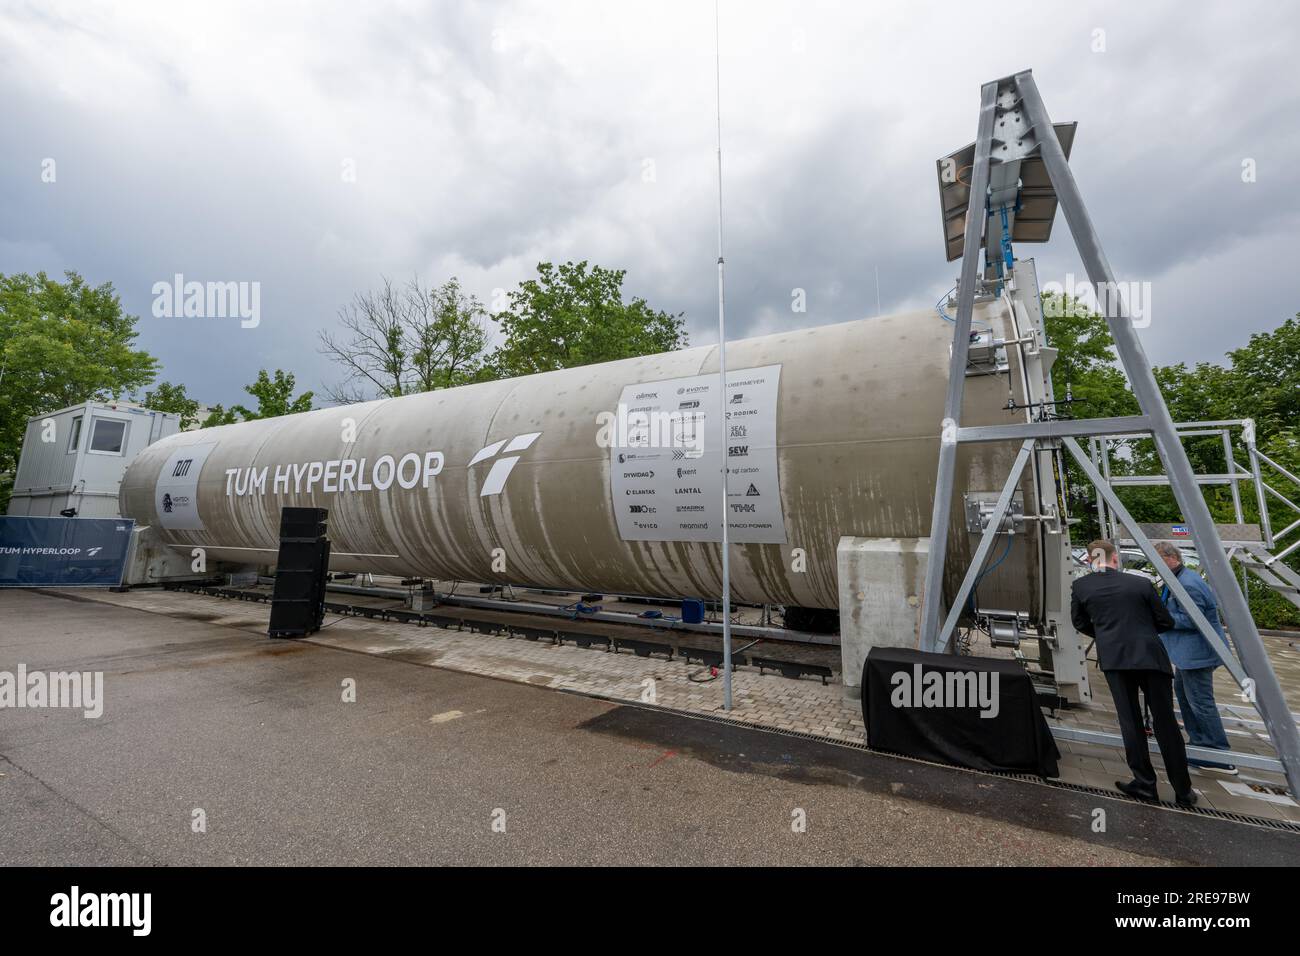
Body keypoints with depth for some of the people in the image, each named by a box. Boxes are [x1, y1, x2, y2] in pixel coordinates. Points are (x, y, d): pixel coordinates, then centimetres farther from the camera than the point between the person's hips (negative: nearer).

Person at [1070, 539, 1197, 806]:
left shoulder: (1080, 586, 0)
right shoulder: (1140, 583, 0)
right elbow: (1166, 622, 7)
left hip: (1113, 658, -1)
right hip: (1151, 656, 1)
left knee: (1130, 722, 10)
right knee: (1165, 723, 10)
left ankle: (1144, 784, 15)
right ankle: (1183, 791, 19)